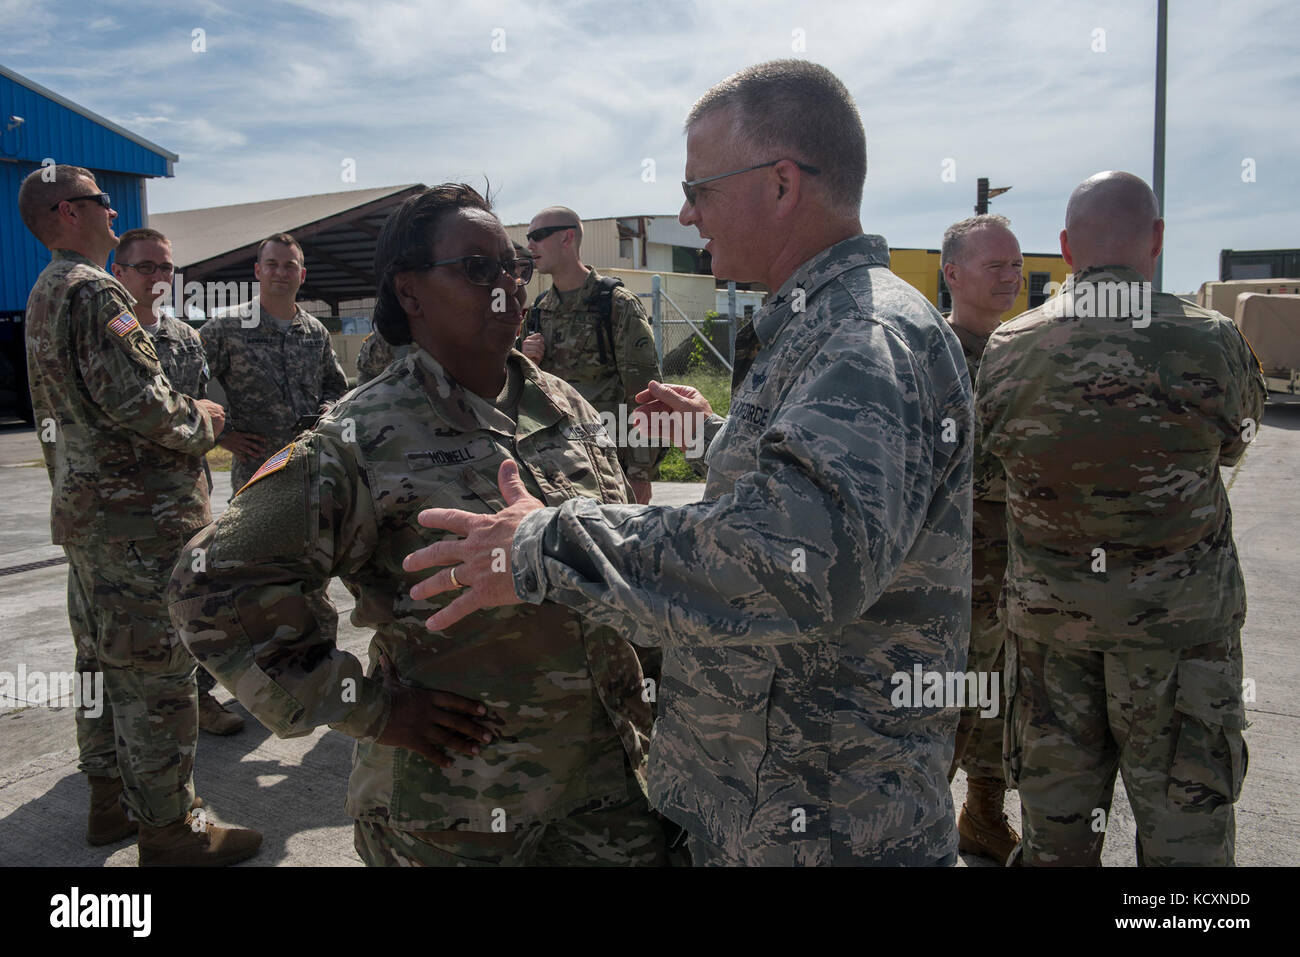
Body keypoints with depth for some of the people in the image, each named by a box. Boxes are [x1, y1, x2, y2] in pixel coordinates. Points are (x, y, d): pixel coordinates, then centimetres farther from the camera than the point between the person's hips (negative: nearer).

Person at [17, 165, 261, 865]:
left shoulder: (44, 294, 18)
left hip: (81, 507, 11)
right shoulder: (93, 291, -14)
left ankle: (110, 799, 30)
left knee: (104, 658, 17)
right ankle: (167, 827, 6)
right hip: (137, 513, -11)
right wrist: (200, 421, -7)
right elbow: (134, 398, -25)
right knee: (155, 670, -3)